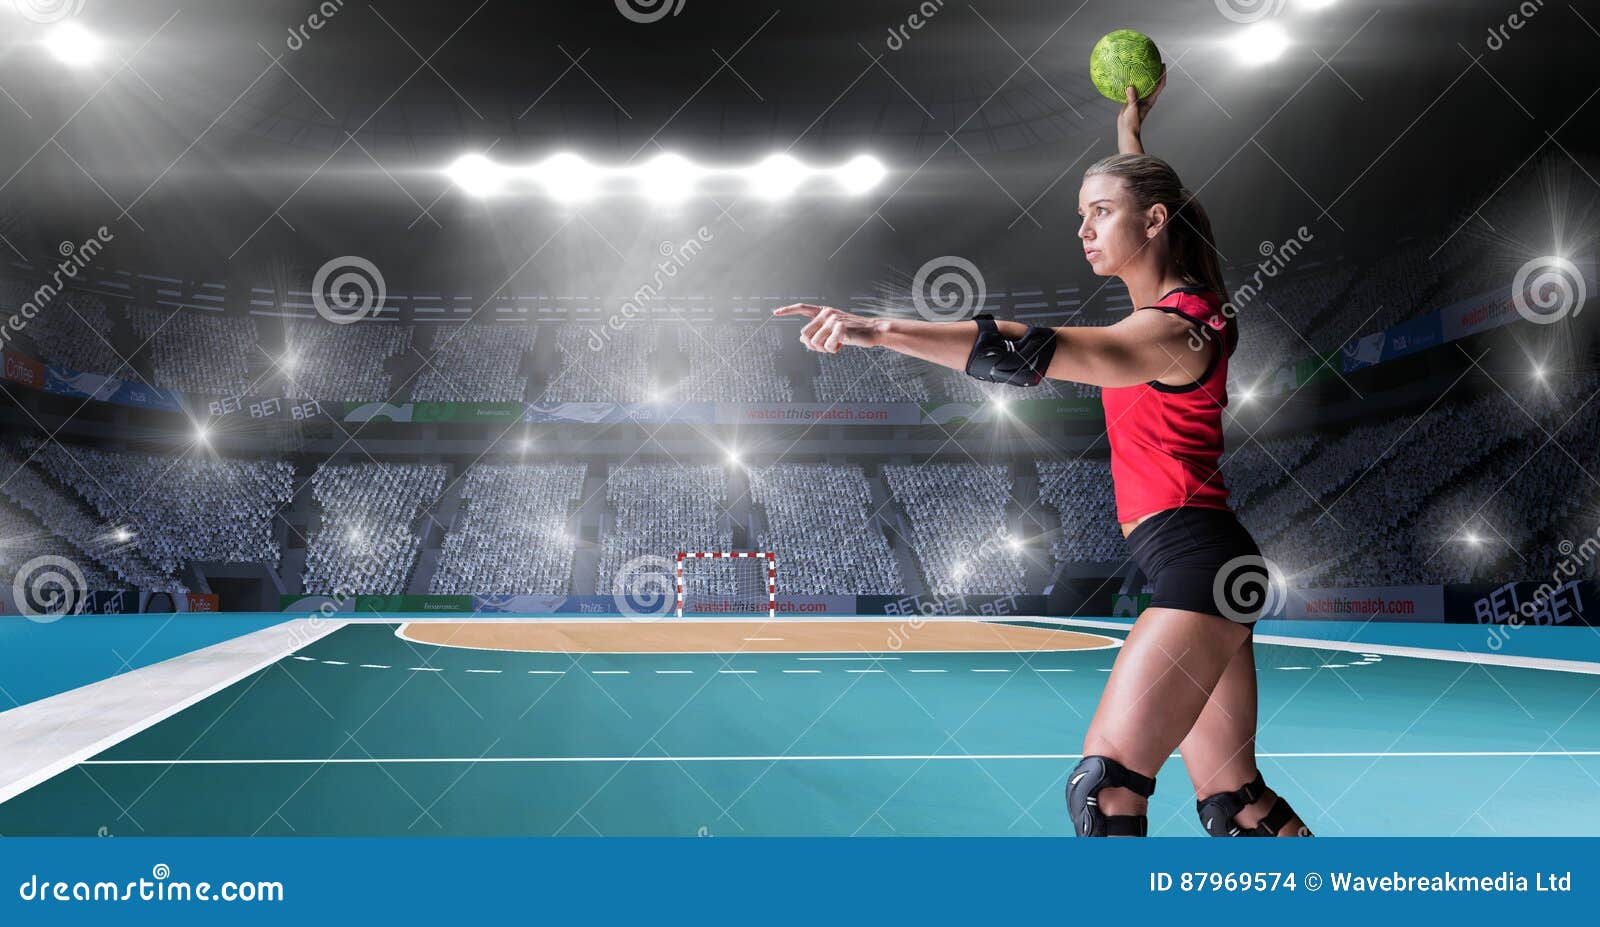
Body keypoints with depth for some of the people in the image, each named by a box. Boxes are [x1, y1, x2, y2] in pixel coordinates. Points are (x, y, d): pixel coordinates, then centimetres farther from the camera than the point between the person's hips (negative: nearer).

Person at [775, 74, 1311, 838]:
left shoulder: (1172, 329, -13)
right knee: (1232, 802, 14)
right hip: (1198, 571, 10)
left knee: (1103, 785, -15)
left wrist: (879, 330, -34)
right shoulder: (1168, 305, 15)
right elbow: (1137, 186, 37)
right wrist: (1130, 131, 52)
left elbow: (1030, 354, -27)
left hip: (1196, 564, -10)